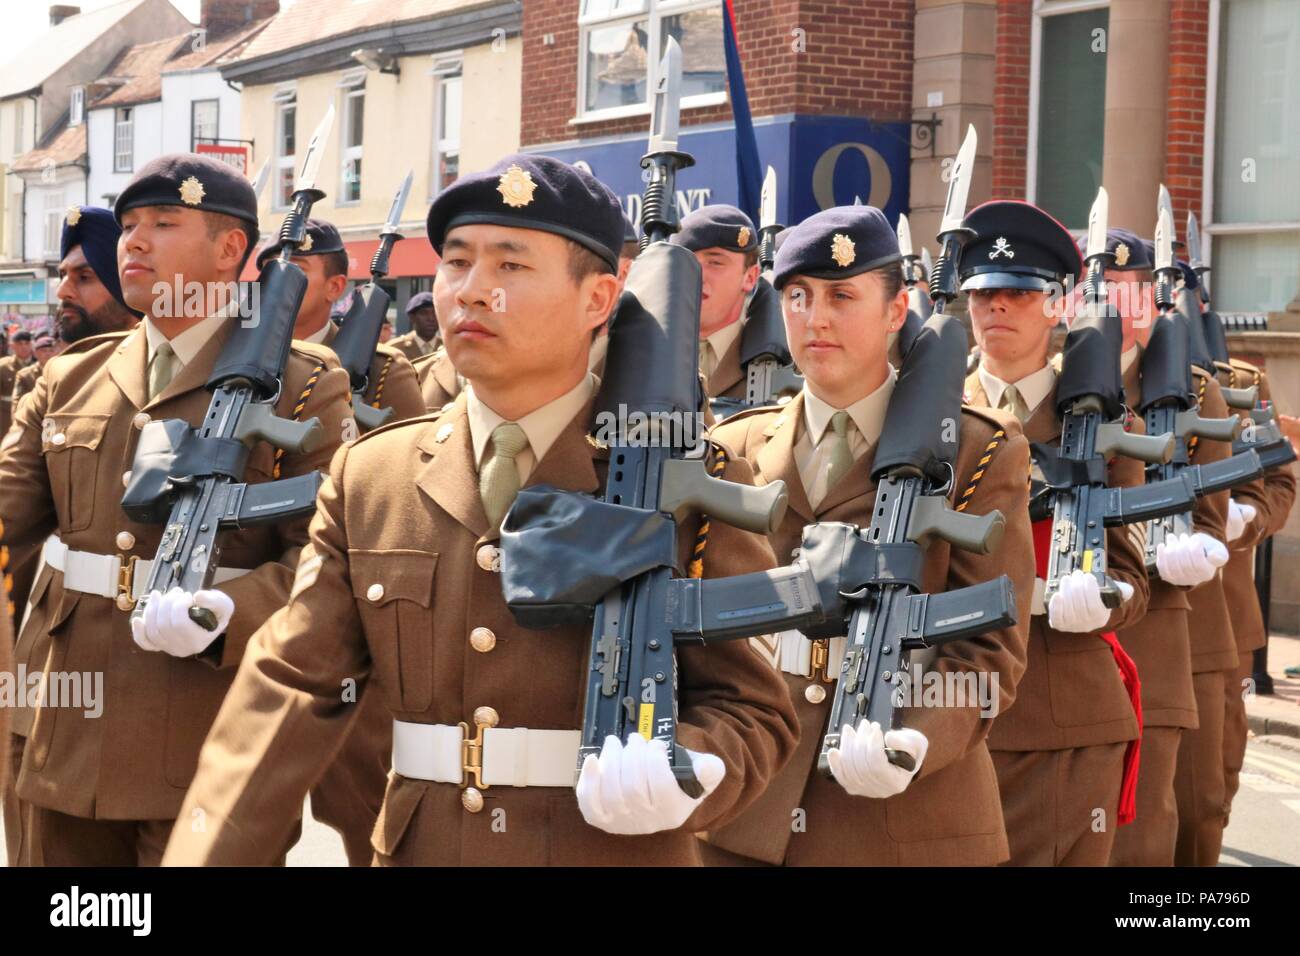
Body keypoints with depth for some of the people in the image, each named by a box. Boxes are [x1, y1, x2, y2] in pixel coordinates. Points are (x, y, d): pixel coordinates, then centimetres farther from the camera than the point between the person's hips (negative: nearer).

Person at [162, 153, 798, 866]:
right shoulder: (369, 479, 1)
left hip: (615, 848, -2)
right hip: (417, 848, 3)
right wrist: (203, 858, -13)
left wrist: (679, 774, -25)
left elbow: (753, 709, -5)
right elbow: (288, 692, -3)